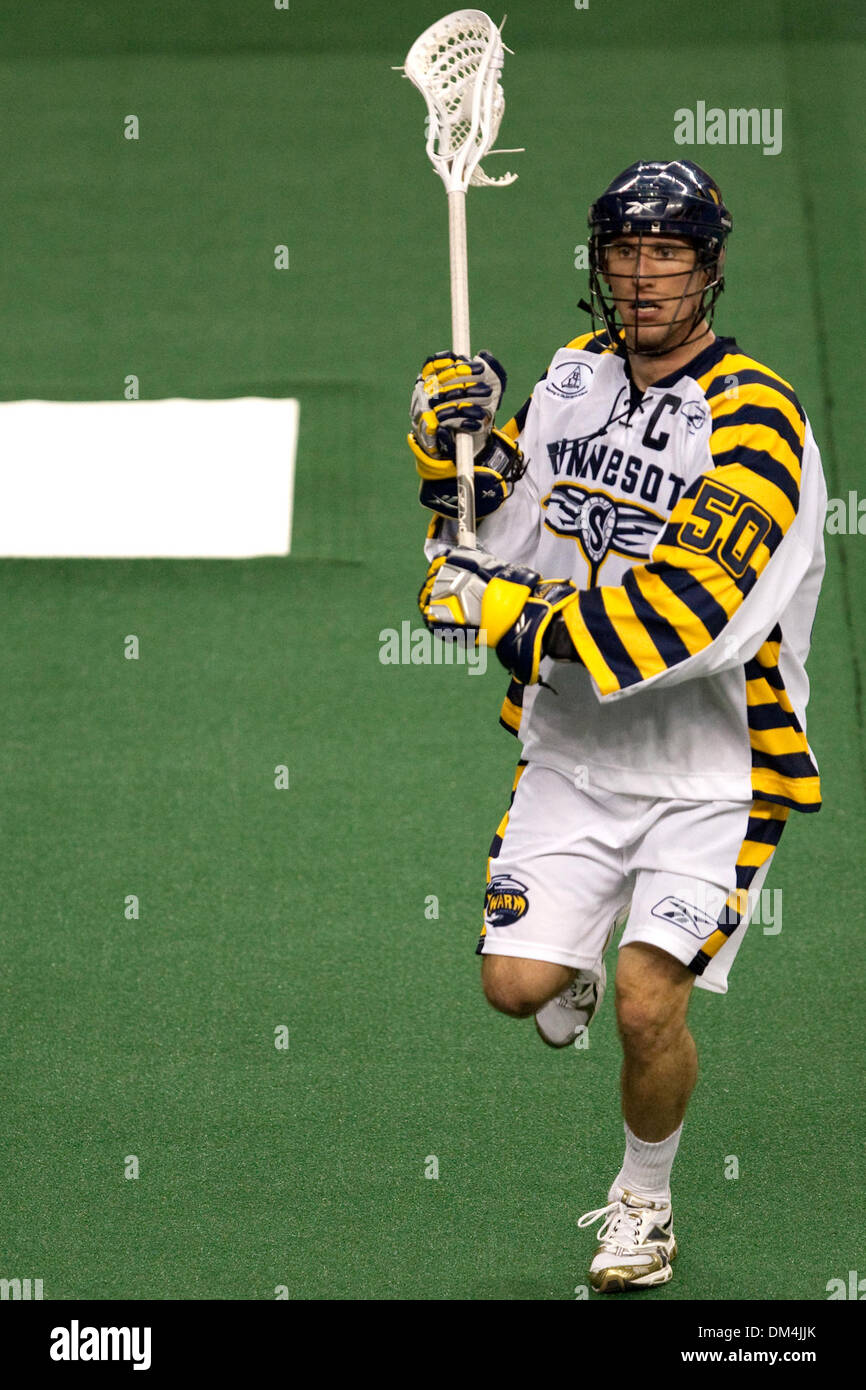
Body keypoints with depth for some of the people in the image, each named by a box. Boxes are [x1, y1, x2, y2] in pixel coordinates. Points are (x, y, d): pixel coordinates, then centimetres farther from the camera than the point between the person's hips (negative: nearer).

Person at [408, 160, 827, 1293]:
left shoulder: (755, 417, -17)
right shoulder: (574, 374, 4)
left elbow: (691, 606, -27)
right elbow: (492, 531, 13)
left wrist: (516, 615, -25)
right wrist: (453, 452, -7)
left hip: (711, 770, -5)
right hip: (573, 751, 5)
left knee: (648, 1007, -12)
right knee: (517, 984, -4)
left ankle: (644, 1200, 16)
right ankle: (574, 962, 33)